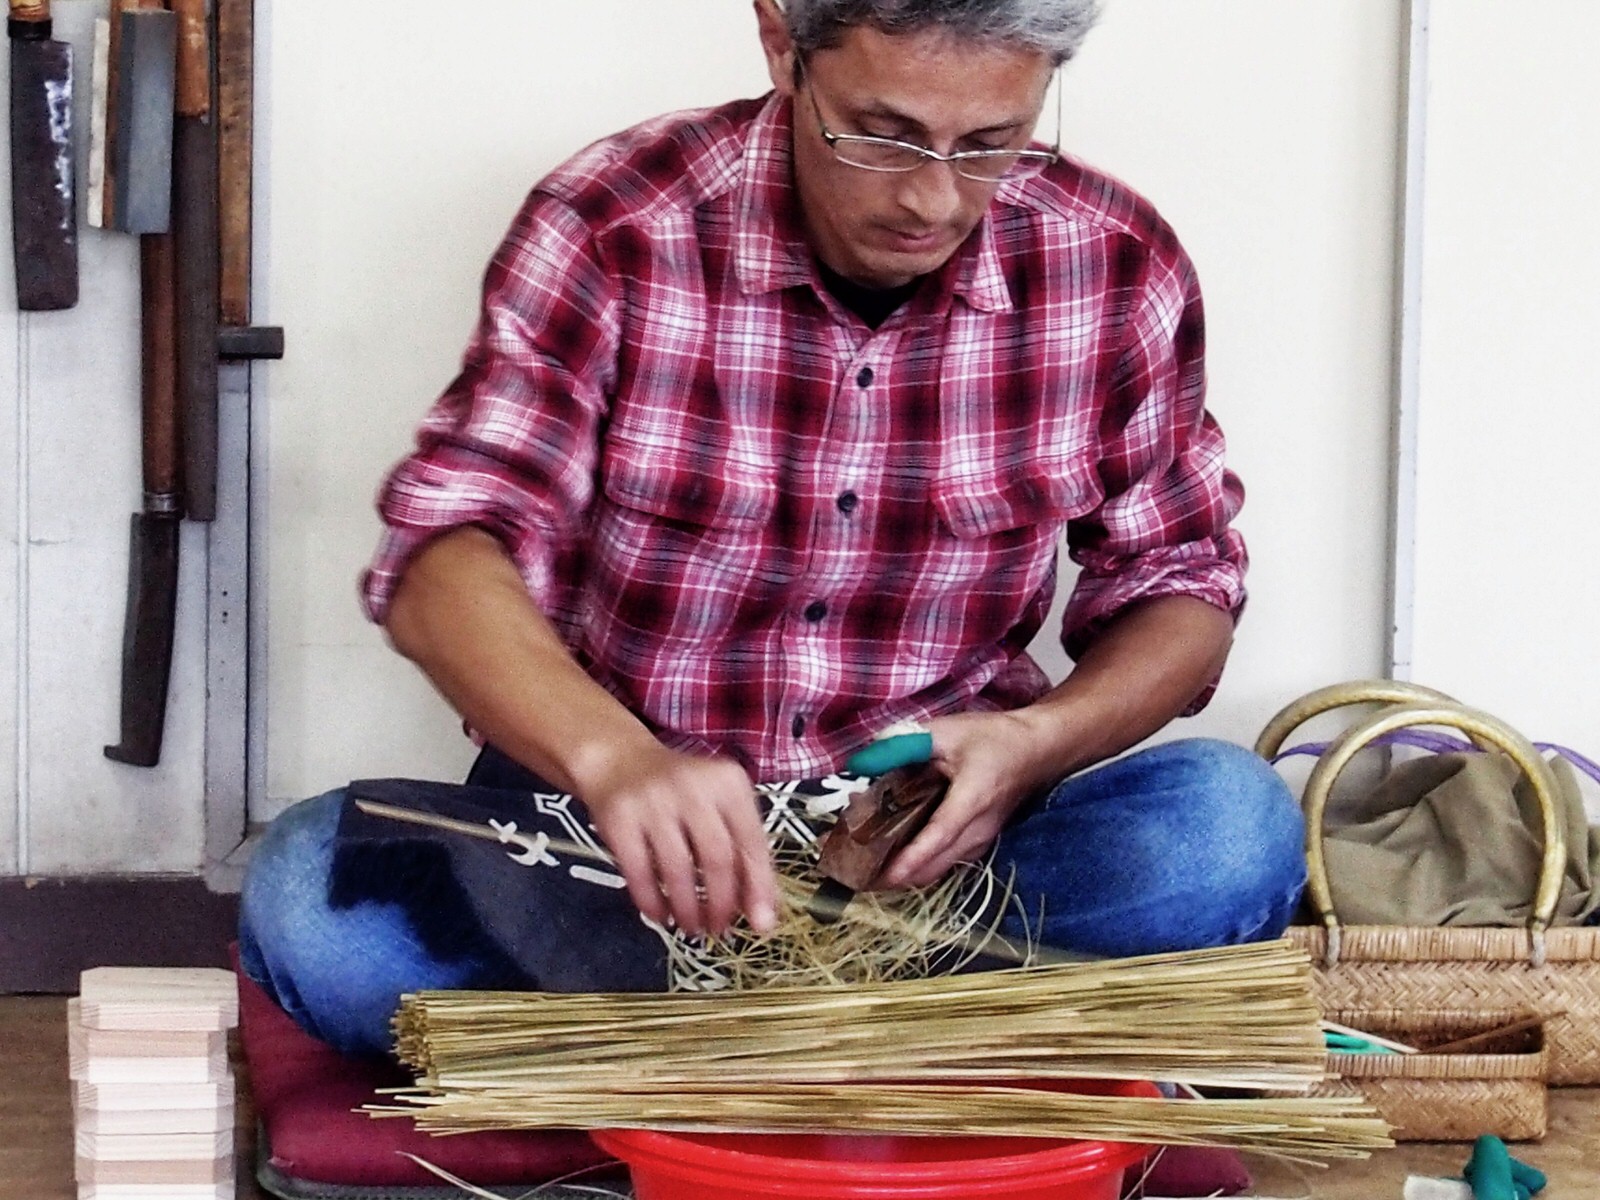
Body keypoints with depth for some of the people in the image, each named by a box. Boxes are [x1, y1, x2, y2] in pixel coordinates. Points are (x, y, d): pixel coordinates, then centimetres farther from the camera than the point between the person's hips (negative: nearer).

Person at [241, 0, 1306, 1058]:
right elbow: (443, 555, -21)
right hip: (624, 813, -1)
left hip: (936, 826, 2)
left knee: (1232, 826, -29)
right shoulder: (611, 229, -12)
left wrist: (1037, 741, -18)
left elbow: (1183, 588, 5)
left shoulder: (1118, 266, -5)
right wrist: (612, 757, -42)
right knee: (310, 900, -28)